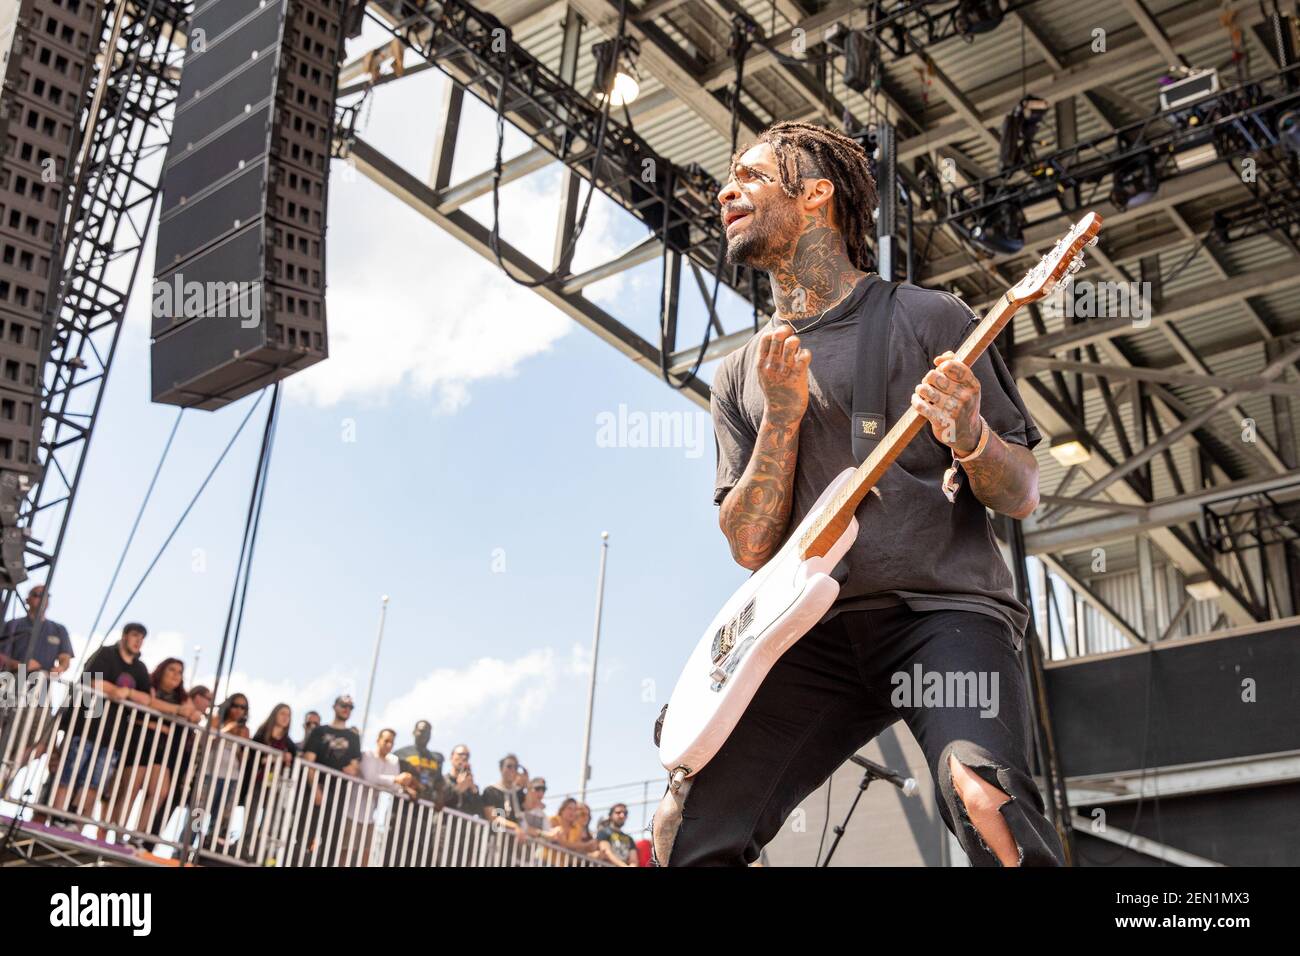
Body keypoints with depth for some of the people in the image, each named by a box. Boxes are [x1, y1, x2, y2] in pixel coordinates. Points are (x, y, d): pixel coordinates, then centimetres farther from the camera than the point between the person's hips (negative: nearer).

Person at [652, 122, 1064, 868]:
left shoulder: (927, 318, 5)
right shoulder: (742, 376, 16)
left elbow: (1024, 497, 4)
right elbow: (750, 547, 7)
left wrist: (969, 438, -18)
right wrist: (782, 417, -6)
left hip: (945, 608, -3)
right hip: (818, 630, 4)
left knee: (984, 798, -32)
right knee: (688, 828, -11)